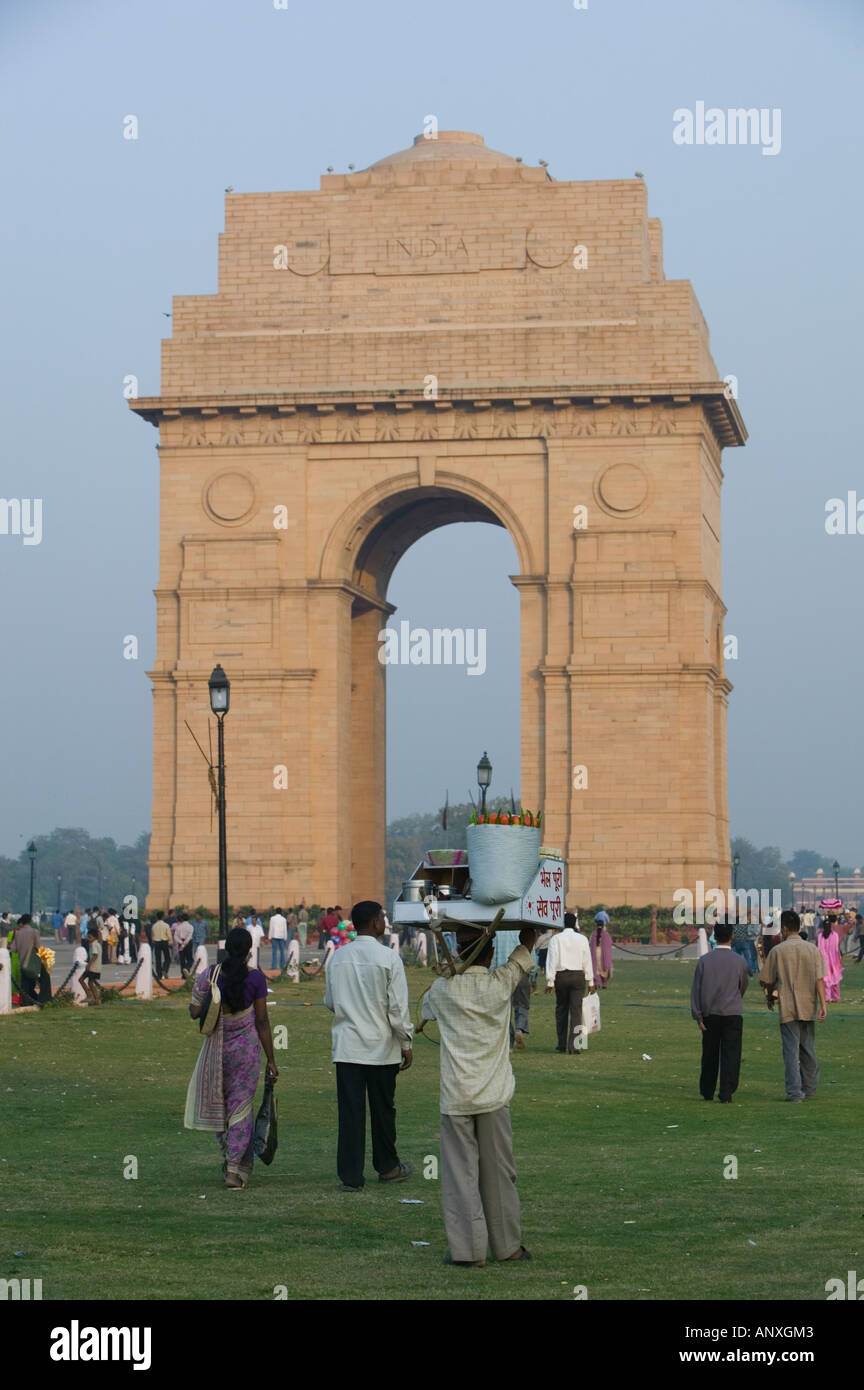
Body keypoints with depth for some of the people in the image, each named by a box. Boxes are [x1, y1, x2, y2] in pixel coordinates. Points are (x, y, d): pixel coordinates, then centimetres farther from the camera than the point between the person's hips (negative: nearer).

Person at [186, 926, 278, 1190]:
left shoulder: (209, 974, -6)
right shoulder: (255, 978, -9)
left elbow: (194, 1012, -3)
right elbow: (262, 1022, -7)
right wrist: (270, 1060, -2)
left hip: (217, 1047, 2)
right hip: (247, 1048, -2)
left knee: (220, 1105, 17)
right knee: (241, 1106, 2)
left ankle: (230, 1159, 24)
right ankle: (235, 1168, -7)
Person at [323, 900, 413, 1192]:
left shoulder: (338, 958, 2)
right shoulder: (388, 959, -11)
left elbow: (329, 1002, 12)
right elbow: (398, 1006, -11)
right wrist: (406, 1042, -1)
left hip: (346, 1046, 3)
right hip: (380, 1047, -3)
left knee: (350, 1111, 3)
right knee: (383, 1109, 12)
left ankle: (350, 1175, 1)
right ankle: (387, 1167, 26)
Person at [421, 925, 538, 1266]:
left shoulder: (442, 989, -5)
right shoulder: (501, 984, -4)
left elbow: (425, 1009, 20)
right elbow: (527, 943, 13)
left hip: (455, 1098, -1)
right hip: (494, 1097, 1)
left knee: (460, 1174, 3)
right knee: (498, 1174, 10)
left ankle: (468, 1249, 1)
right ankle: (507, 1245, 19)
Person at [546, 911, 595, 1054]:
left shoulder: (556, 939, -3)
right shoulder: (582, 939, 2)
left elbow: (552, 961, -6)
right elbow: (587, 961, 5)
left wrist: (550, 982, -4)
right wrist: (590, 982, 11)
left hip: (561, 976, 0)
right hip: (578, 976, 0)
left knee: (561, 1010, 13)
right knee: (576, 1010, -1)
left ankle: (562, 1044, 17)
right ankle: (573, 1046, -8)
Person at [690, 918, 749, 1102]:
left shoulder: (704, 960, -2)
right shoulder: (740, 961, -3)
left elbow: (696, 989, -2)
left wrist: (698, 1016, 2)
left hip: (710, 1014, 2)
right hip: (733, 1014, -2)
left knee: (710, 1055, 12)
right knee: (730, 1055, 0)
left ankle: (707, 1092, 21)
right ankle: (726, 1094, -6)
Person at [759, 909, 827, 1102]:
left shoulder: (778, 951, -5)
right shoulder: (812, 950, 3)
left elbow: (767, 979, 2)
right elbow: (819, 979, -4)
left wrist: (770, 997, 21)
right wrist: (823, 1005, -7)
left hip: (788, 1008, -3)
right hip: (809, 1007, 3)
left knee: (791, 1050, -3)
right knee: (808, 1049, 15)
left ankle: (794, 1092, -9)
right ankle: (810, 1088, 22)